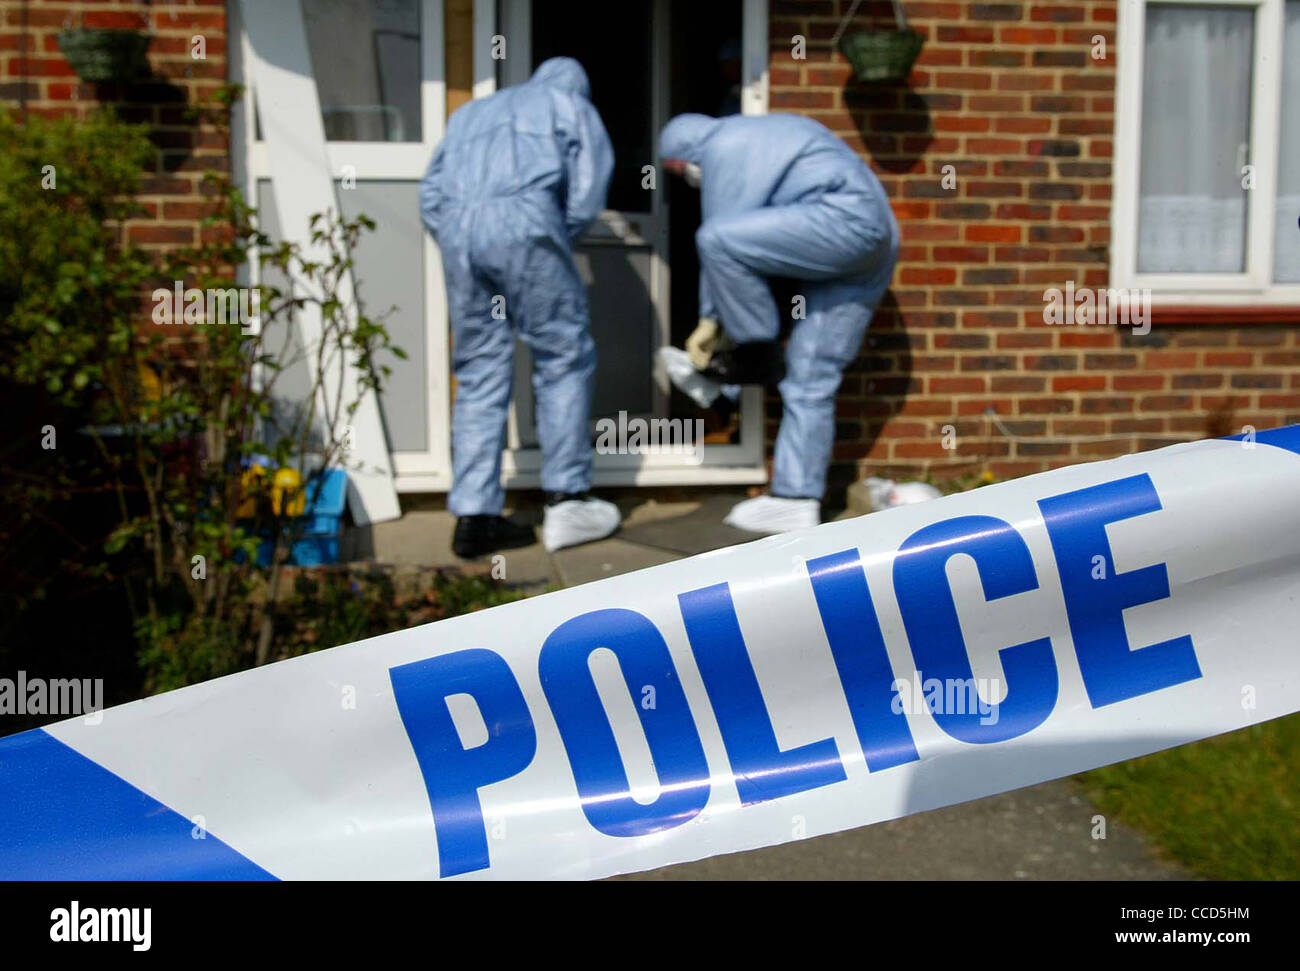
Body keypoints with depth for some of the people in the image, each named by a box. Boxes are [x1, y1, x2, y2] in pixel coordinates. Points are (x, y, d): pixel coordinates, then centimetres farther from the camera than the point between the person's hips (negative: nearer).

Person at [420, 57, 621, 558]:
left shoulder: (471, 112, 37)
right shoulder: (571, 104, 24)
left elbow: (430, 195, 25)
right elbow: (588, 189, 8)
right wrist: (559, 246, 18)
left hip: (456, 227, 5)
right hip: (525, 220, -4)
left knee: (479, 374, 7)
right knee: (564, 358, 5)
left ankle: (473, 516, 4)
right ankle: (565, 501, 3)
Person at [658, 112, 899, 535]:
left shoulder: (724, 147, -1)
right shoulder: (761, 135, 29)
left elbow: (723, 235, -5)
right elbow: (749, 239, 28)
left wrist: (710, 320, 3)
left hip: (846, 221, -10)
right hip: (875, 247, 10)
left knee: (717, 239, -20)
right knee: (810, 379, 7)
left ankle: (757, 355, -5)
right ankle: (796, 501, 7)